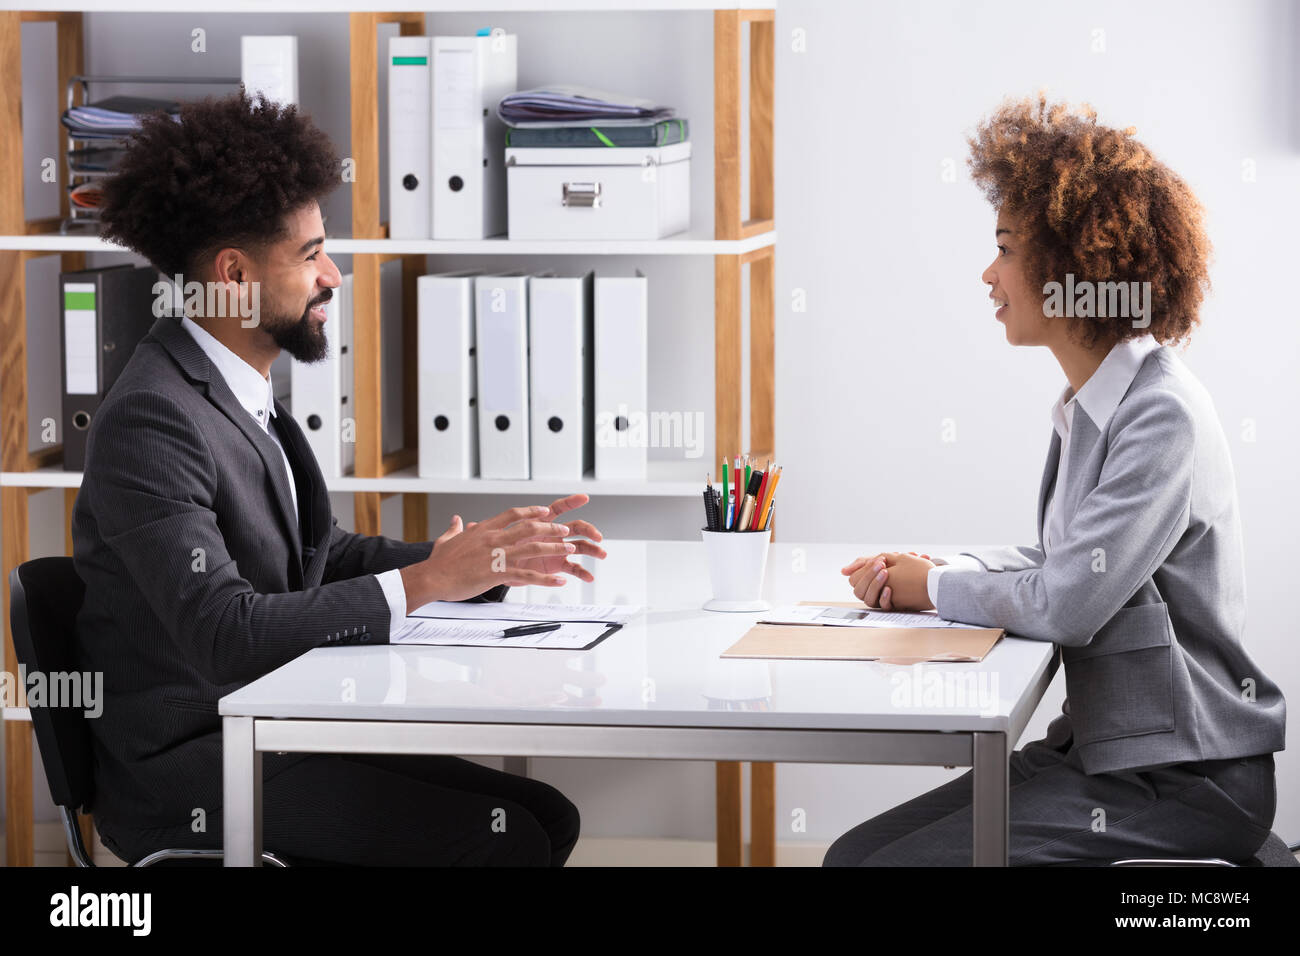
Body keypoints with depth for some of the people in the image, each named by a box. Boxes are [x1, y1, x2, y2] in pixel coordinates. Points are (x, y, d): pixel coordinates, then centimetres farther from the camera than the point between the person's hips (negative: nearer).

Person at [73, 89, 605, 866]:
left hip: (269, 730, 9)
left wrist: (493, 556, 5)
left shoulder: (240, 392, 11)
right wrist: (424, 582, -24)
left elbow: (326, 555, 18)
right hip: (184, 779, -9)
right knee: (505, 838, -19)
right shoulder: (152, 421, -19)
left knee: (544, 817, -2)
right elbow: (224, 635, -27)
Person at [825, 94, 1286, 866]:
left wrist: (934, 588, -5)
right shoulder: (1090, 409, 9)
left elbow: (1064, 605, -23)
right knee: (855, 853, 0)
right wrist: (936, 570, 4)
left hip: (1187, 785, -9)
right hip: (1103, 748, 9)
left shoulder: (1163, 419, -20)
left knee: (898, 862, -16)